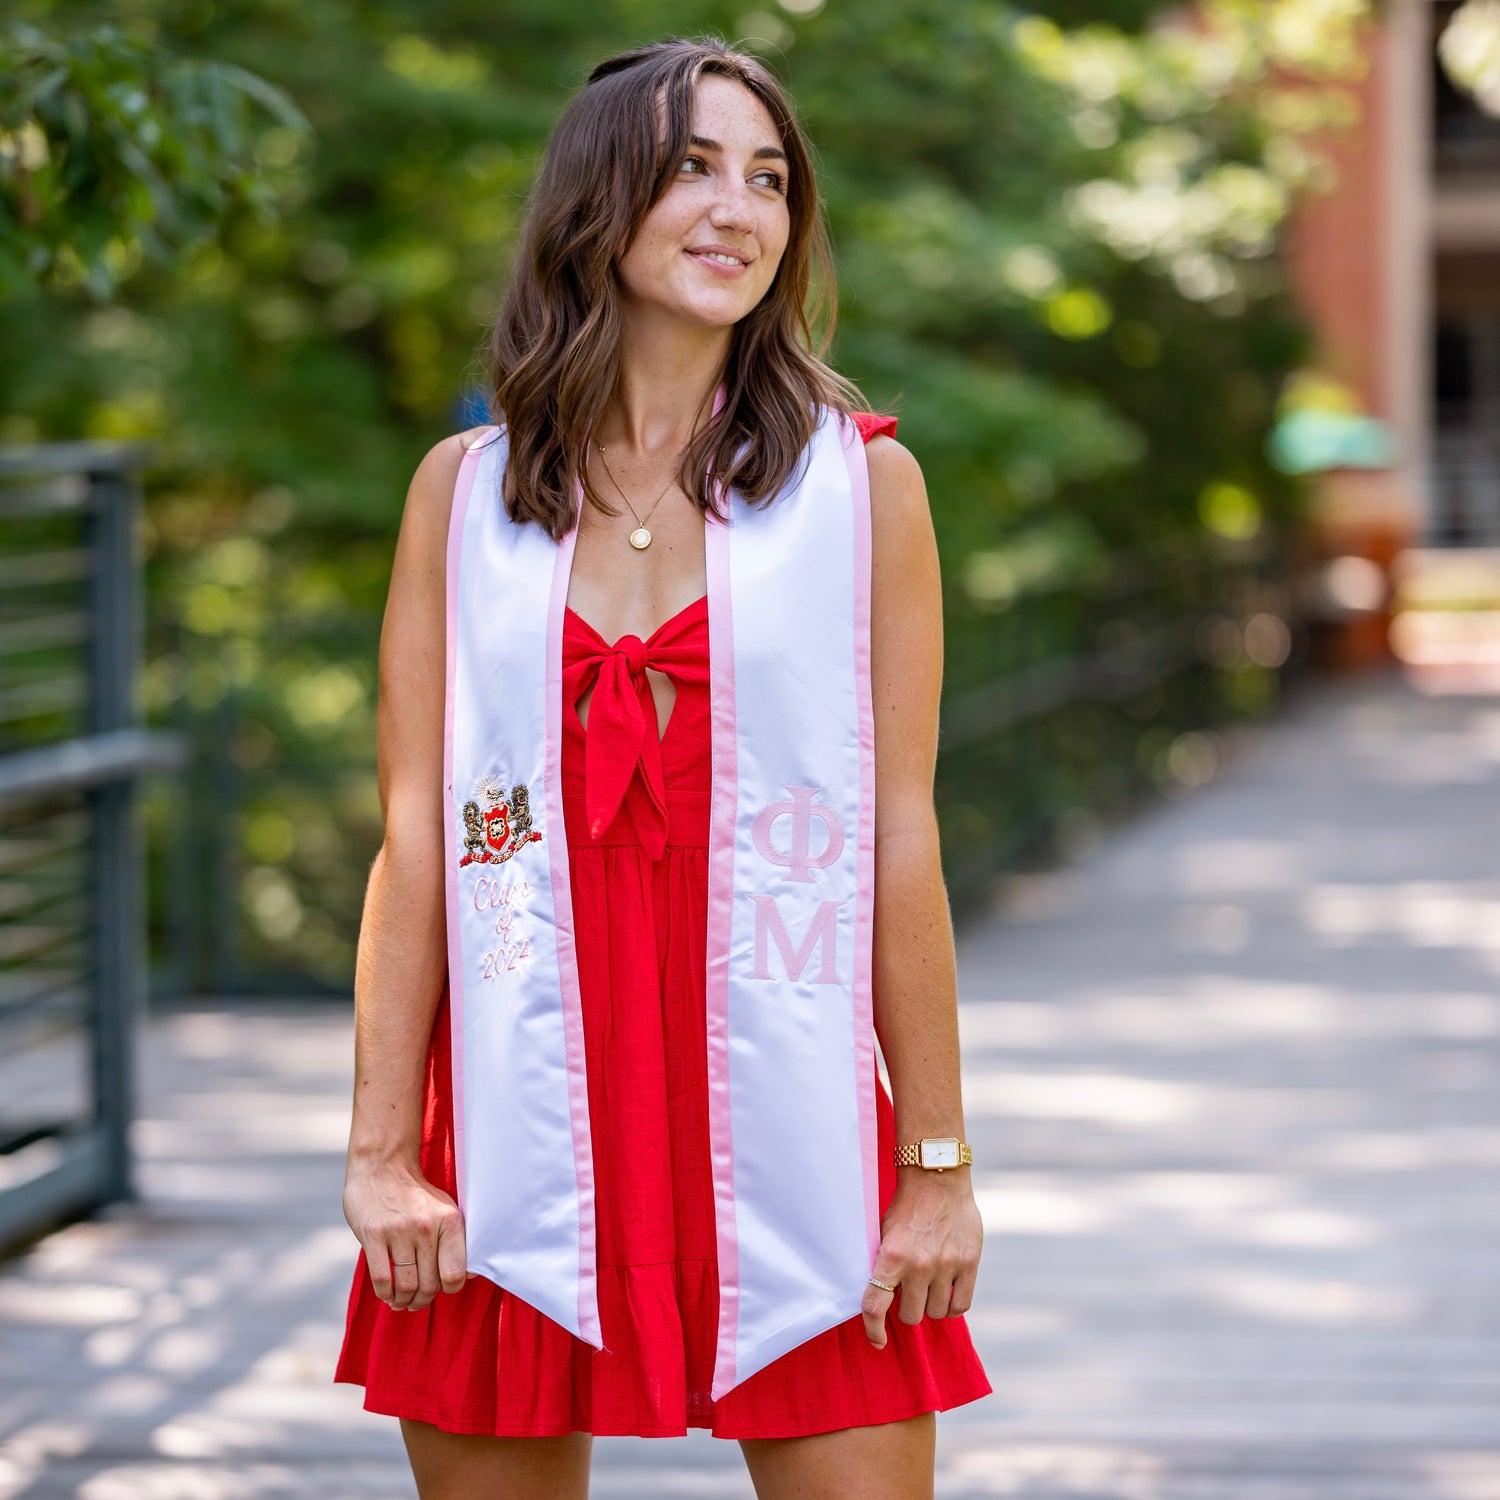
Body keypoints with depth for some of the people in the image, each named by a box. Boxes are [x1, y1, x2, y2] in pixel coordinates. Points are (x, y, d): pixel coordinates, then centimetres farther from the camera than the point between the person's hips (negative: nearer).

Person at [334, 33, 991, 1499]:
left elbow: (900, 838, 0)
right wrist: (381, 1154, -2)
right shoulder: (464, 488, 6)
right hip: (520, 1091, 1)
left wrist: (937, 1167, -1)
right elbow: (414, 839, 4)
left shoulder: (861, 480, 2)